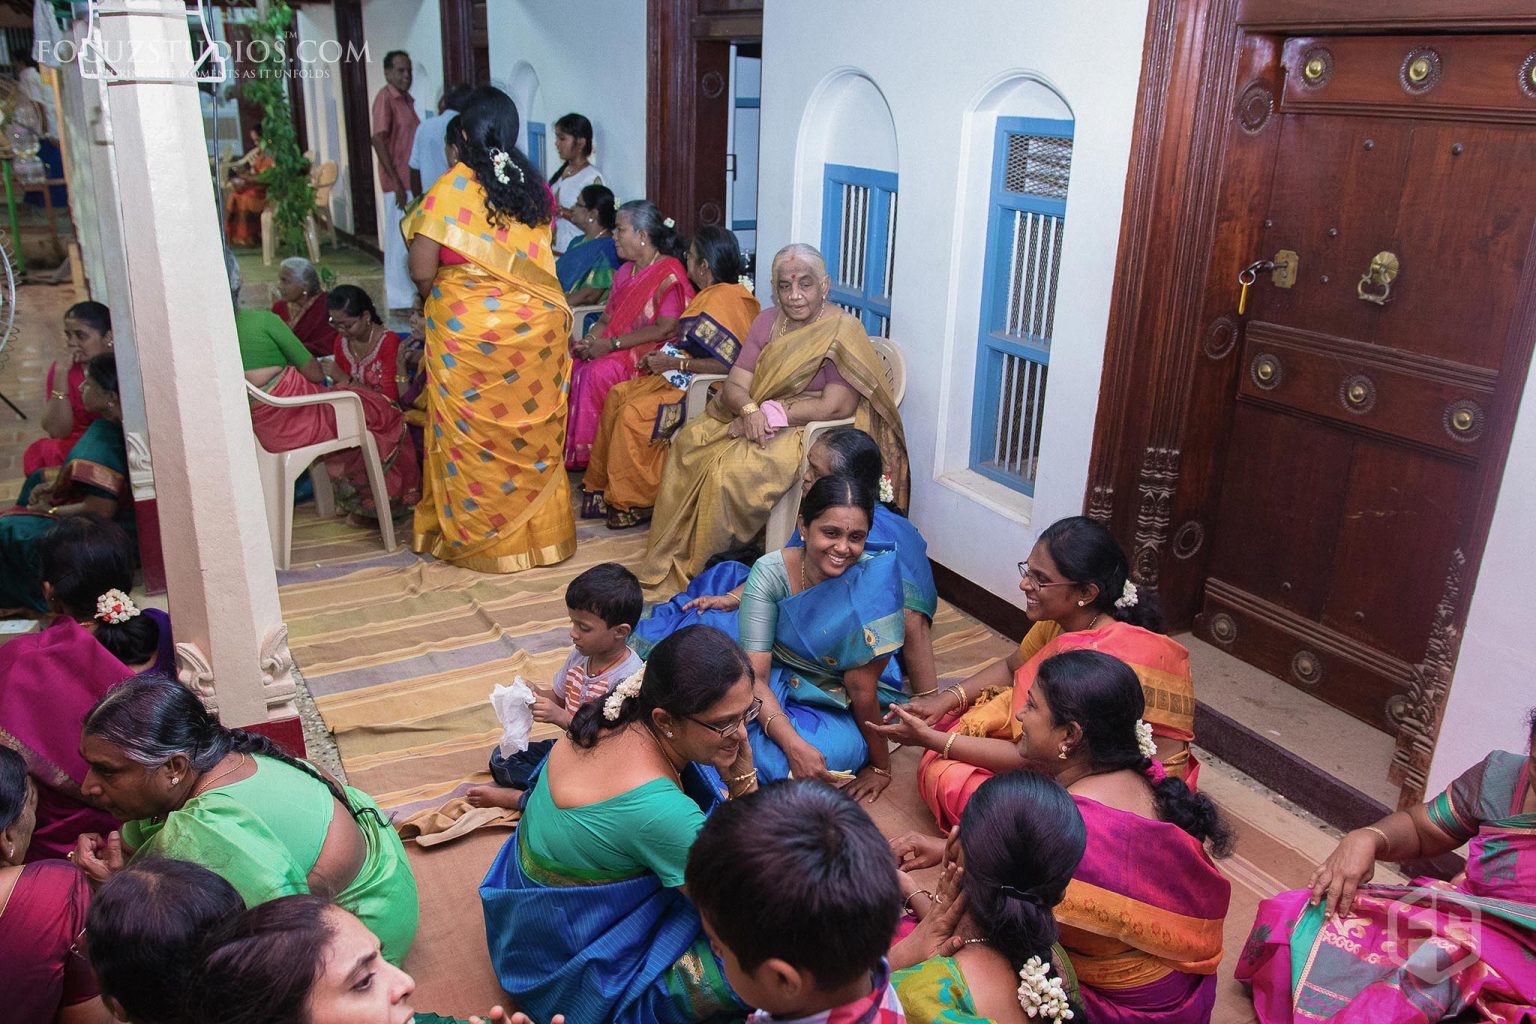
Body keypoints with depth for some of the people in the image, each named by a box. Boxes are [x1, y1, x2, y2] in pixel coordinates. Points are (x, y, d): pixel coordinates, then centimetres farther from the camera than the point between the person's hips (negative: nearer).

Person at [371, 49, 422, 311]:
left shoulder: (407, 99, 15)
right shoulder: (385, 97, -10)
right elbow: (378, 139, -18)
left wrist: (415, 183, 16)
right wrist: (397, 182, -21)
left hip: (412, 181, 8)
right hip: (399, 182, -8)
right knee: (399, 238, -3)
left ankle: (409, 293, 23)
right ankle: (400, 298, 3)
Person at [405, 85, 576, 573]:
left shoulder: (451, 189, -11)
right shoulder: (536, 189, 2)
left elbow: (422, 270, -12)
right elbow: (540, 259, 9)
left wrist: (436, 294, 8)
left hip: (469, 327, -4)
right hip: (534, 324, 4)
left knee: (474, 435, 9)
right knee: (531, 431, 14)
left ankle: (479, 537, 21)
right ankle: (539, 532, 25)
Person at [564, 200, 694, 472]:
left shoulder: (669, 273, -10)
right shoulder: (625, 271, 17)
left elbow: (666, 329, -19)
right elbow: (607, 319, 17)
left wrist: (610, 344, -19)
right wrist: (588, 341, -6)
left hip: (650, 353, -8)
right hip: (616, 349, 8)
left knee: (599, 372, -30)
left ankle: (587, 454, -18)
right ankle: (566, 448, -14)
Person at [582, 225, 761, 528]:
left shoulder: (725, 299, -20)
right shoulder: (713, 295, 14)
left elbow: (724, 364, -27)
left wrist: (674, 362, -20)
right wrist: (661, 356, 7)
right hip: (686, 379, 11)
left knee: (634, 414, -23)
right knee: (618, 394, 4)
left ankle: (633, 503, -10)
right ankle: (605, 485, 9)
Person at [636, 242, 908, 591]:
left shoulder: (844, 331, -13)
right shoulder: (768, 322, 6)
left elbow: (834, 406, -21)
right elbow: (735, 385, 1)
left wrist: (770, 415, -20)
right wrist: (749, 410, -23)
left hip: (810, 430, -7)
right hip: (754, 415, 7)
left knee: (731, 470, -28)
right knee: (687, 441, -12)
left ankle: (711, 564, -8)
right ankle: (677, 551, -2)